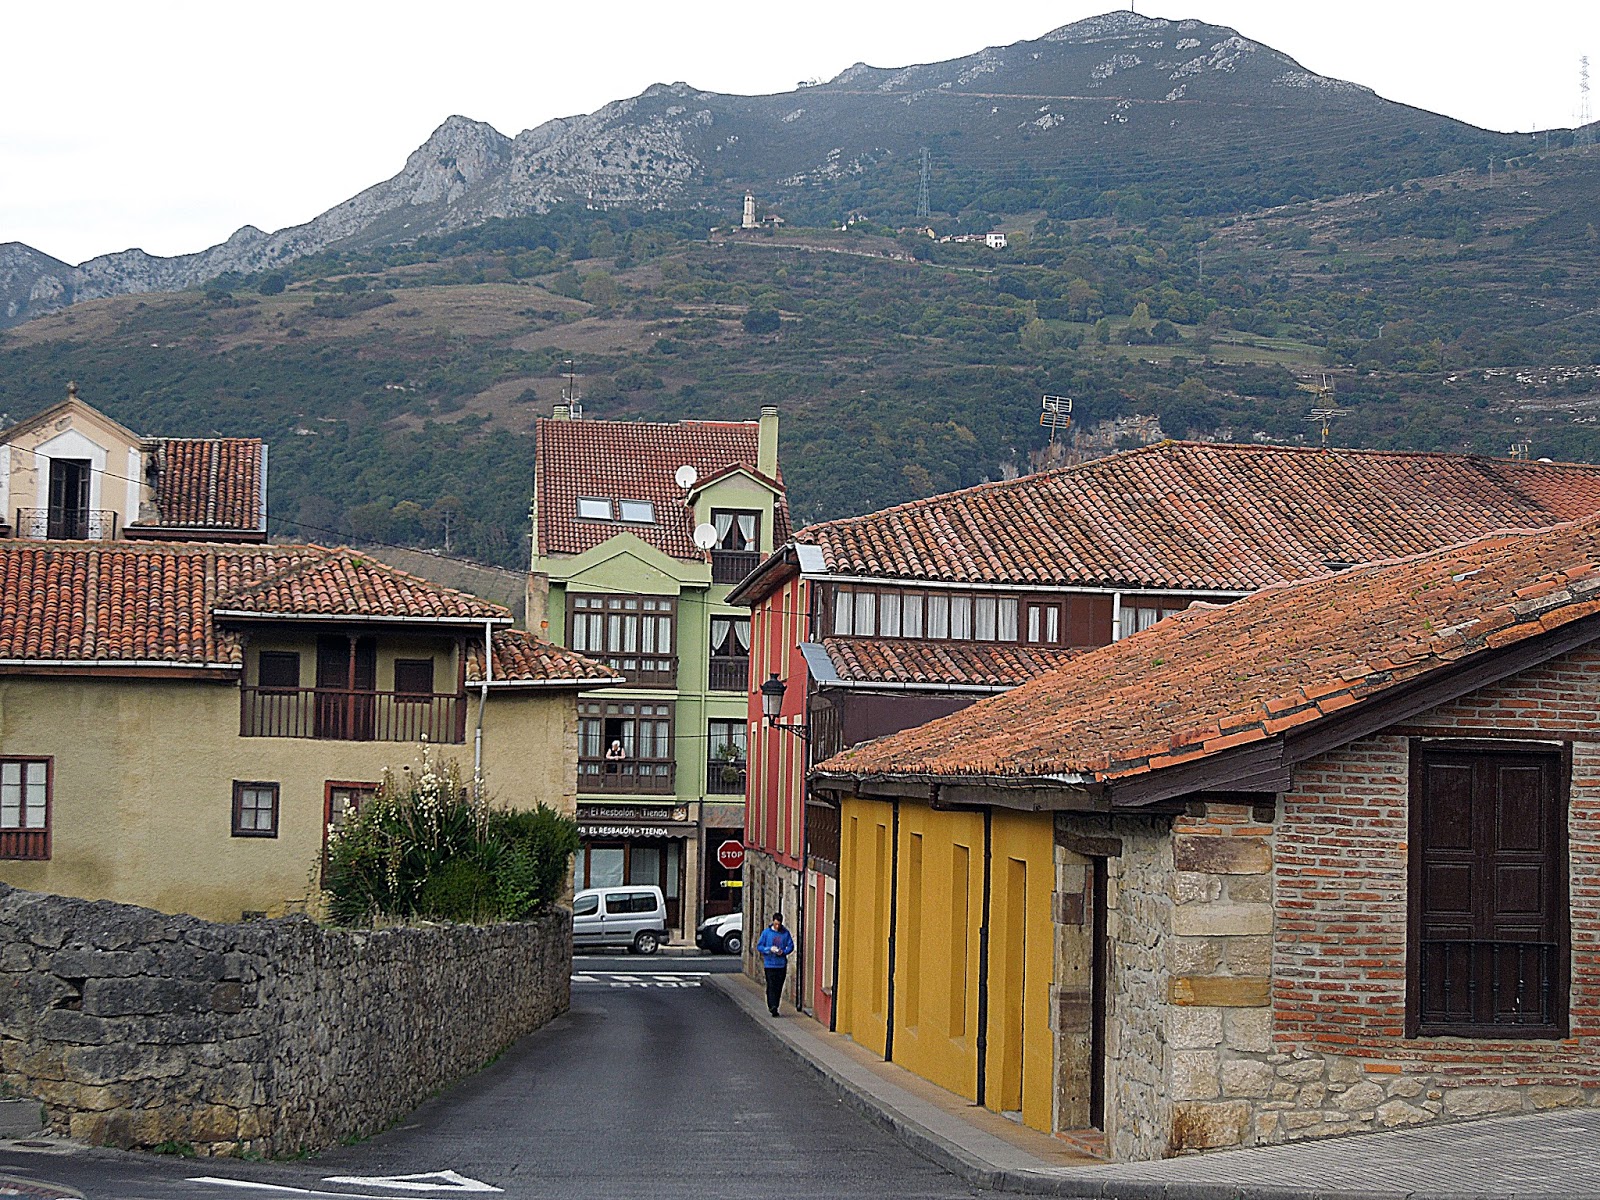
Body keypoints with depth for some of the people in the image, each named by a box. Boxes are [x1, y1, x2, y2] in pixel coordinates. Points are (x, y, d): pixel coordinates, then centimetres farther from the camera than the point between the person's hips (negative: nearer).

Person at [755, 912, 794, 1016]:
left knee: (779, 987, 5)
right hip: (769, 964, -2)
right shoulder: (766, 932, 0)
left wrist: (783, 952, -13)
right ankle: (772, 1006, -12)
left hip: (781, 964, 2)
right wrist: (770, 949, -15)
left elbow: (791, 946, 7)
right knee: (771, 986, -10)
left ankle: (774, 1007, 15)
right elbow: (759, 946, 2)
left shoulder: (785, 933, 4)